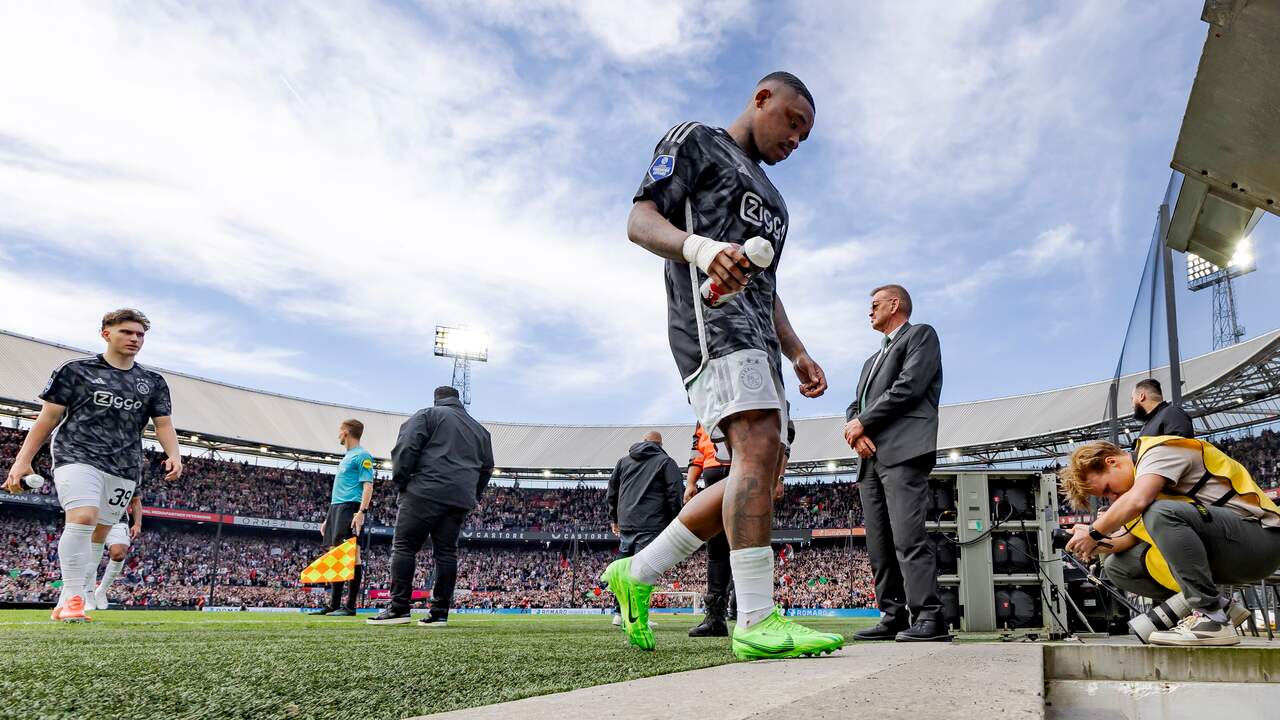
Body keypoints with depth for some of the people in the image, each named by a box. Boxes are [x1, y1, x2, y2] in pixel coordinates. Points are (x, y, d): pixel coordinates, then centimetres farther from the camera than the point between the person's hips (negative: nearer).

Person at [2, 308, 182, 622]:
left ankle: (66, 603, 18)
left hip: (124, 468, 4)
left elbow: (163, 423, 13)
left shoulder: (153, 382, 14)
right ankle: (73, 598, -15)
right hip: (77, 455, -4)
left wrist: (174, 456, -5)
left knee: (98, 535, 6)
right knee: (82, 518, -22)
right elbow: (48, 417, 5)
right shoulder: (76, 370, 5)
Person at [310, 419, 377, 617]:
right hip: (336, 507, 10)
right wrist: (328, 518, 25)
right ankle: (333, 605, 13)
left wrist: (362, 511, -24)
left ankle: (350, 606, -12)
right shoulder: (346, 457, 25)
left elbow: (368, 485, -13)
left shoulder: (362, 455, -3)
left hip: (351, 507, -10)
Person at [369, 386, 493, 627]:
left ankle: (399, 608, -6)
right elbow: (486, 467, 24)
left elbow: (406, 447, -6)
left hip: (427, 492, -5)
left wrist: (400, 482, 2)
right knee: (446, 552, 6)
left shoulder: (428, 415, 7)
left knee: (404, 546, -1)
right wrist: (472, 497, 24)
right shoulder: (480, 429, 25)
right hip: (461, 499, 6)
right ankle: (440, 612, 4)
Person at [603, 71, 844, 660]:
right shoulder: (695, 142, 9)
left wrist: (797, 353, 17)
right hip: (712, 318, -9)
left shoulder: (767, 194, 34)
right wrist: (700, 246, -27)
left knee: (759, 474, 1)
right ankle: (757, 621, -24)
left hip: (756, 340, 9)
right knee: (759, 446, -24)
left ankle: (637, 574, 9)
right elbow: (640, 220, -6)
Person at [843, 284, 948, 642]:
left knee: (907, 535, -17)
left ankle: (928, 617, -16)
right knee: (880, 544, 2)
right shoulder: (873, 360, 32)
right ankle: (893, 616, 4)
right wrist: (856, 432, -1)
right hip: (871, 459, 8)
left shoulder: (921, 334, 9)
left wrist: (863, 422, -4)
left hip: (903, 453, -8)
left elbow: (908, 387, -8)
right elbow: (854, 408, 22)